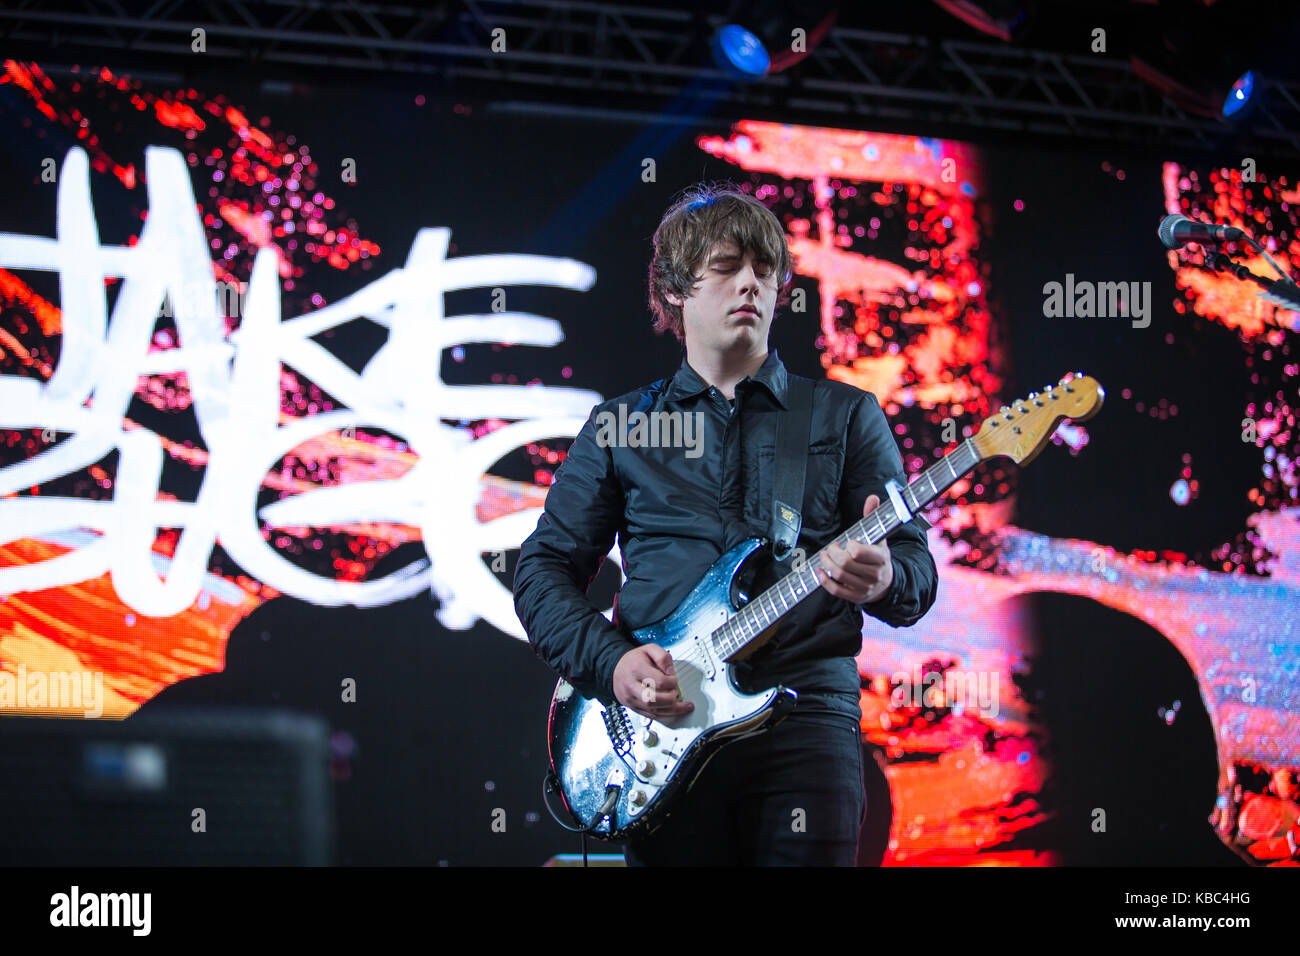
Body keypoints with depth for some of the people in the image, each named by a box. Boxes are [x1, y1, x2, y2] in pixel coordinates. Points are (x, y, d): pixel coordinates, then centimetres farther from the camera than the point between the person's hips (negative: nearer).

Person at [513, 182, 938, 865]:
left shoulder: (845, 416, 13)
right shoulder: (620, 425, 14)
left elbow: (916, 566, 9)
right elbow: (544, 569, 12)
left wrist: (884, 579, -16)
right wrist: (609, 661, -5)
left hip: (806, 716, -1)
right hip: (660, 723, 1)